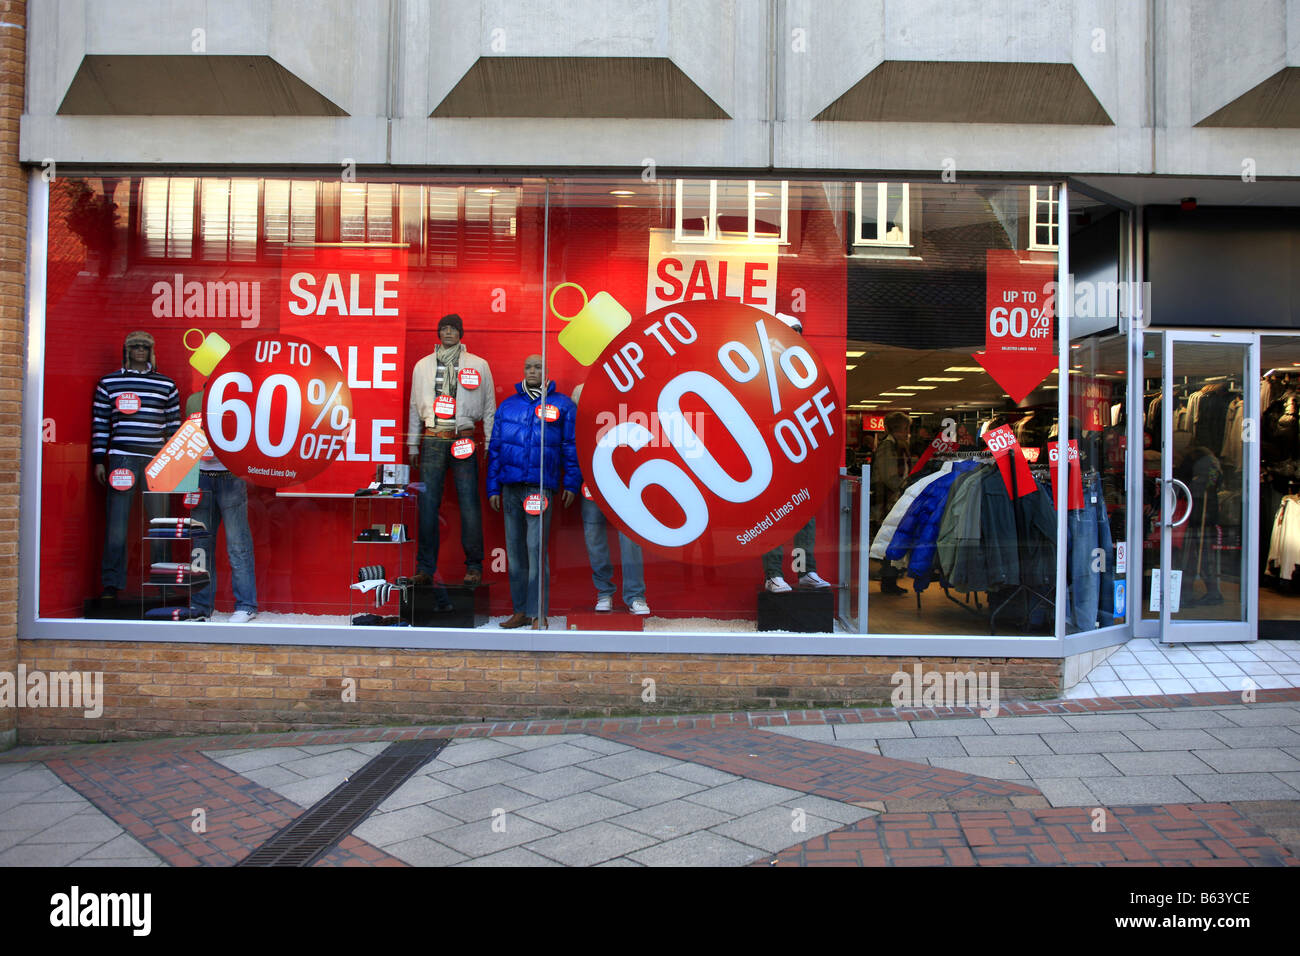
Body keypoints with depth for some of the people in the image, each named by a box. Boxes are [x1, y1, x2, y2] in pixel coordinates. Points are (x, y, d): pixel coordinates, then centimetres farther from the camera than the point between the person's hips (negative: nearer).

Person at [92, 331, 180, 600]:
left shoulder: (167, 385, 12)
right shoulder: (108, 383, 11)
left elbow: (174, 426, 13)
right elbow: (100, 423, 10)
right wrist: (99, 461, 5)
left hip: (157, 460, 1)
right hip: (121, 458, 0)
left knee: (160, 521, 1)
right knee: (116, 521, -1)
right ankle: (111, 583, 6)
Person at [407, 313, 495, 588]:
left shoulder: (478, 365, 9)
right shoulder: (423, 365, 15)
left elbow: (489, 407, 10)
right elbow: (415, 406, 18)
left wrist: (490, 443, 3)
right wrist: (413, 444, 14)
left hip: (464, 439, -2)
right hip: (432, 439, 2)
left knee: (469, 502, -5)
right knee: (428, 503, -1)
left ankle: (474, 566, 2)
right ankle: (425, 567, 4)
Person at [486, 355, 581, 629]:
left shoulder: (562, 405, 6)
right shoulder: (508, 405, 15)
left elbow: (571, 445, 6)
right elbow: (495, 447, 15)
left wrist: (571, 483, 1)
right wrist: (493, 487, 10)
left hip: (540, 486, -4)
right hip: (510, 486, 4)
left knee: (536, 549, -11)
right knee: (514, 549, 7)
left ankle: (538, 613, -6)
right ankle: (520, 611, 16)